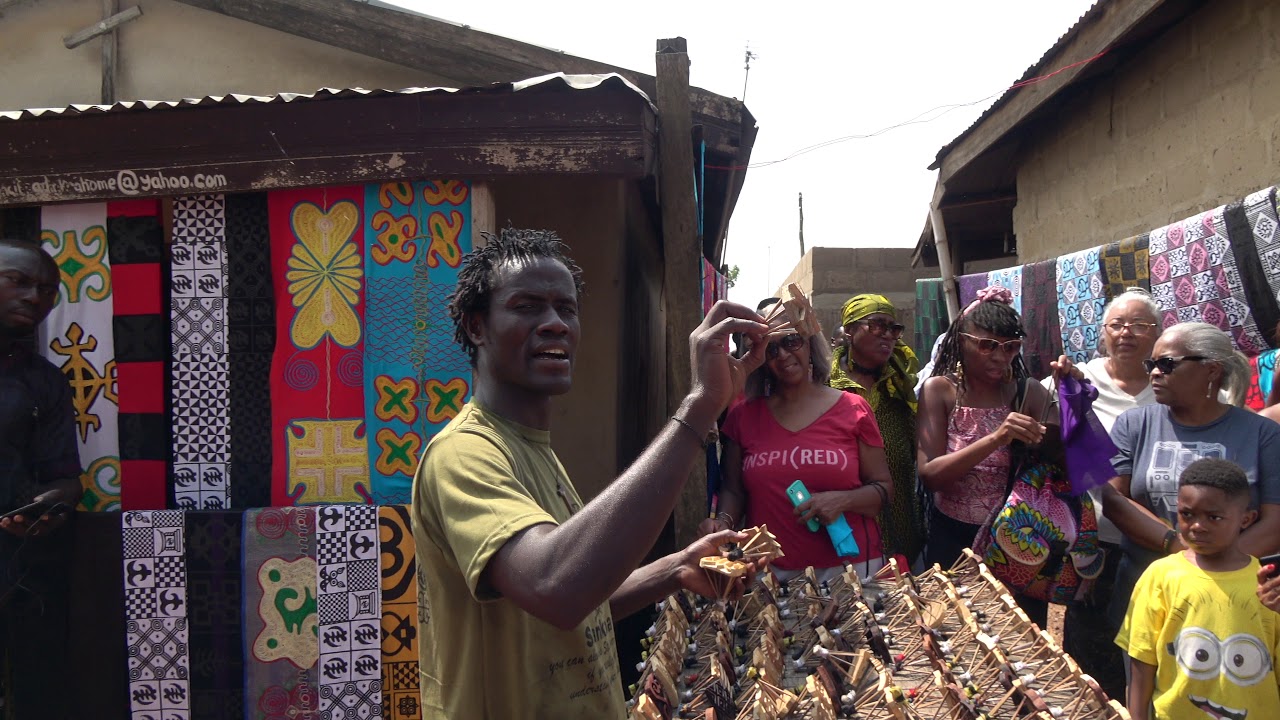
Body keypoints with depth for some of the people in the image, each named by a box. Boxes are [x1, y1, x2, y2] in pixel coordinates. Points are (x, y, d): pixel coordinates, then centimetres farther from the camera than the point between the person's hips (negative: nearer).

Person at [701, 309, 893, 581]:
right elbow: (733, 489, 11)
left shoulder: (852, 409, 1)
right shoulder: (744, 415, 6)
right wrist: (724, 520, -9)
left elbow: (883, 488, 3)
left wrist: (843, 500, -15)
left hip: (850, 567, -1)